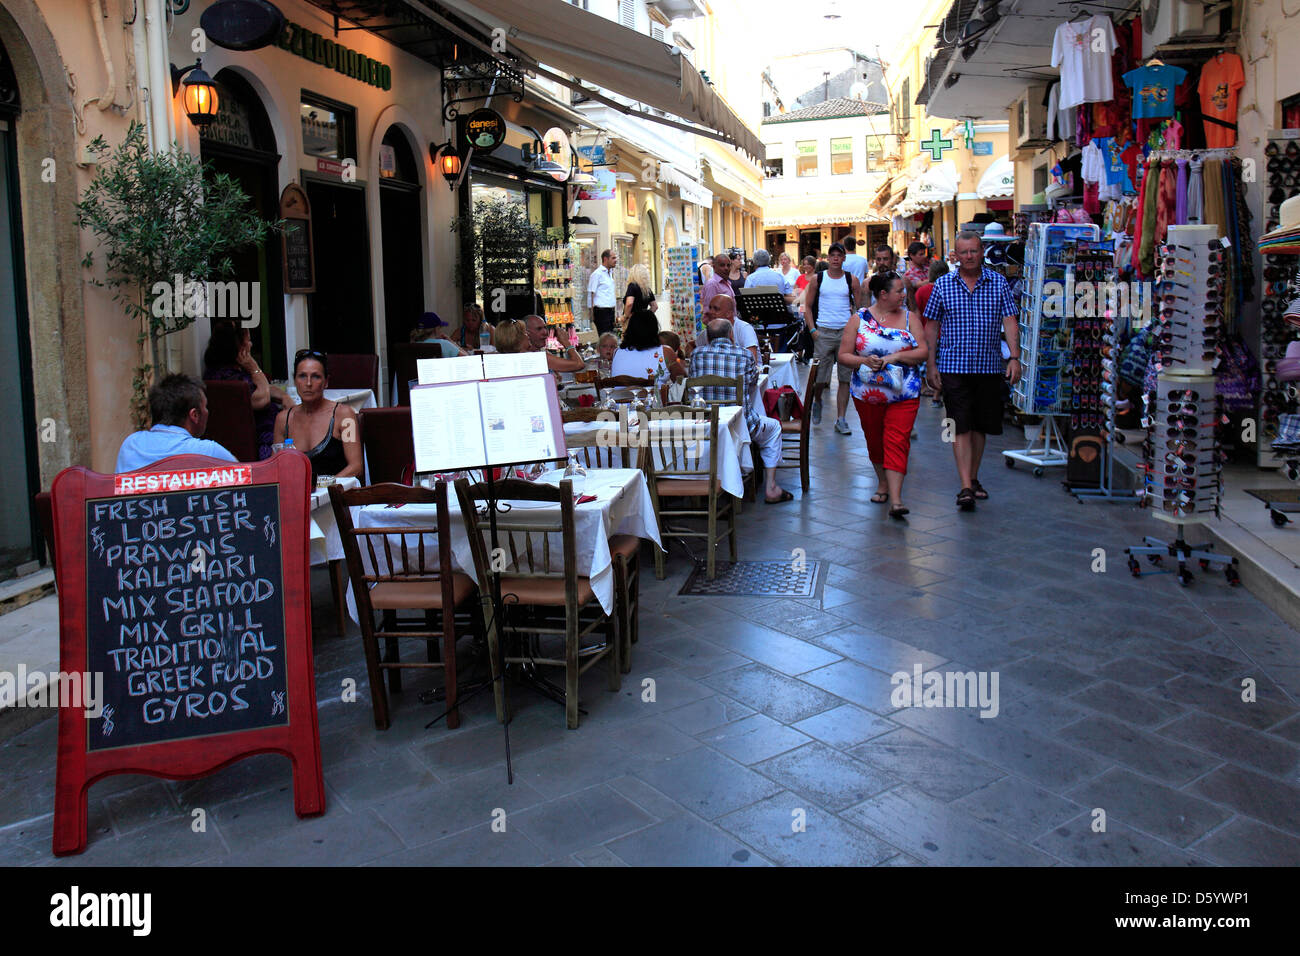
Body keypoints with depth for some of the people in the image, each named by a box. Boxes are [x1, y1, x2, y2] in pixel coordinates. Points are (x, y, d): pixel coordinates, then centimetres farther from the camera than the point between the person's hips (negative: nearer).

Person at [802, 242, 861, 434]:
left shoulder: (852, 280, 6)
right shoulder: (818, 279, 4)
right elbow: (807, 306, 7)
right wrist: (812, 329, -4)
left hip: (846, 332, 1)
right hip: (824, 332, -1)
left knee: (845, 377, 0)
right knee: (820, 376, 0)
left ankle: (841, 419, 6)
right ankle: (817, 401, 32)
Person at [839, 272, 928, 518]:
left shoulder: (908, 317, 4)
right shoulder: (860, 319, 1)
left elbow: (923, 352, -1)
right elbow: (843, 355, 0)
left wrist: (896, 356, -16)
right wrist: (864, 361, -19)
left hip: (903, 394, -1)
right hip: (867, 393, 1)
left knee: (897, 442, -11)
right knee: (874, 441, 14)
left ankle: (895, 499, -16)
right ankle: (883, 483, 37)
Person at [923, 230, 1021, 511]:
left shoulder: (998, 283, 4)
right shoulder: (943, 284, 3)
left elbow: (1009, 322, 0)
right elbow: (932, 326, 6)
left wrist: (1015, 357, -11)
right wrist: (931, 364, 1)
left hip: (988, 366, 2)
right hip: (954, 367, -2)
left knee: (980, 426, 11)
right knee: (961, 427, -7)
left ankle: (973, 478, 27)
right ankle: (966, 487, -9)